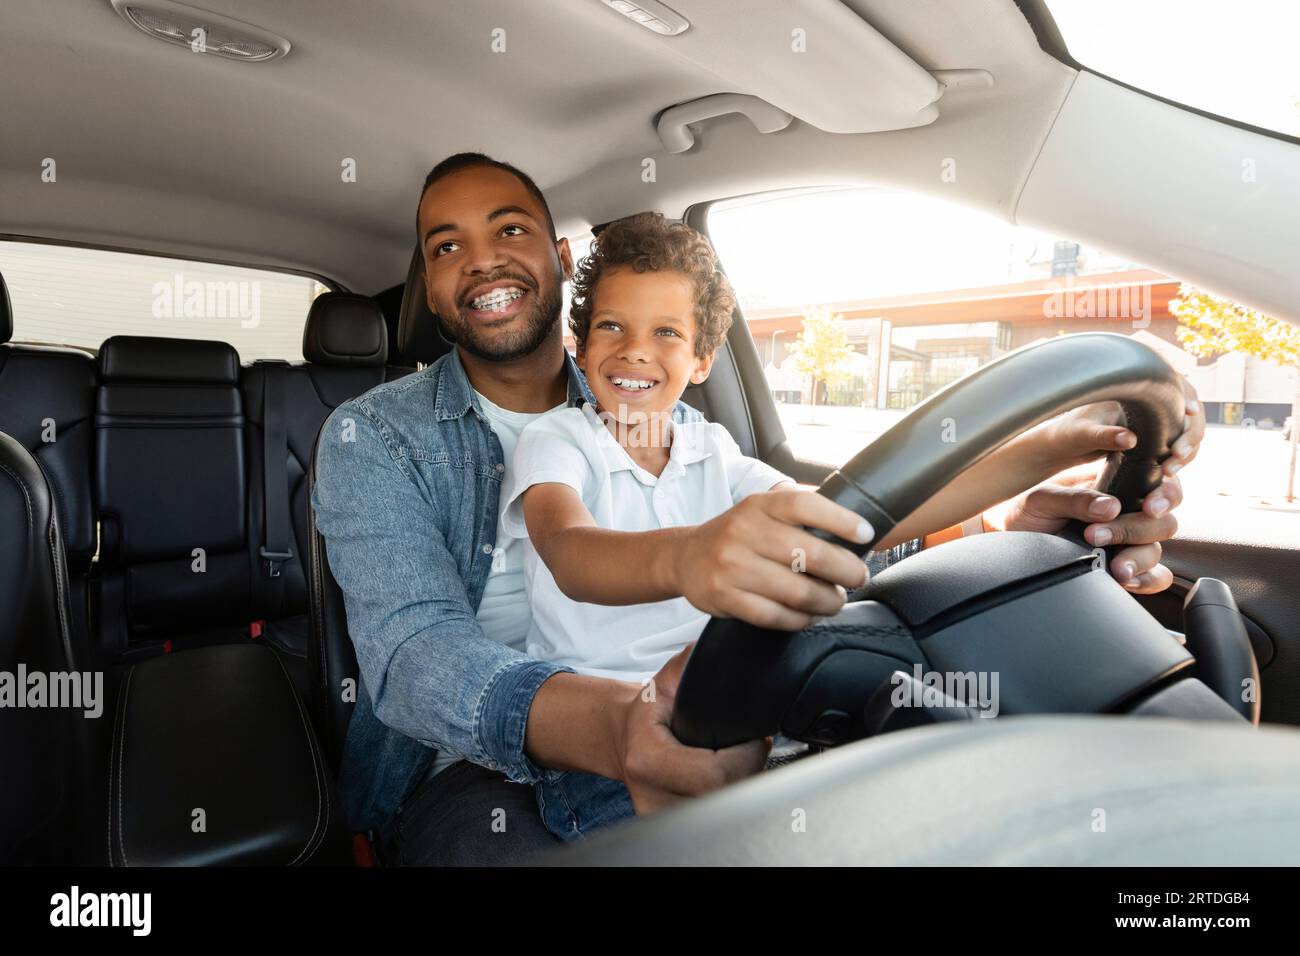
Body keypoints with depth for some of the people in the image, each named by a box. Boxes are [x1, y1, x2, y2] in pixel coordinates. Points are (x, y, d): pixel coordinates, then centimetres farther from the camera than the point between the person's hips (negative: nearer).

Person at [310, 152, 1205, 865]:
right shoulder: (372, 438, -5)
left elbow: (826, 546, -6)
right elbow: (411, 654, -22)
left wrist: (999, 532, -27)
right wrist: (619, 727, -43)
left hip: (686, 742, 2)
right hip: (475, 765, -1)